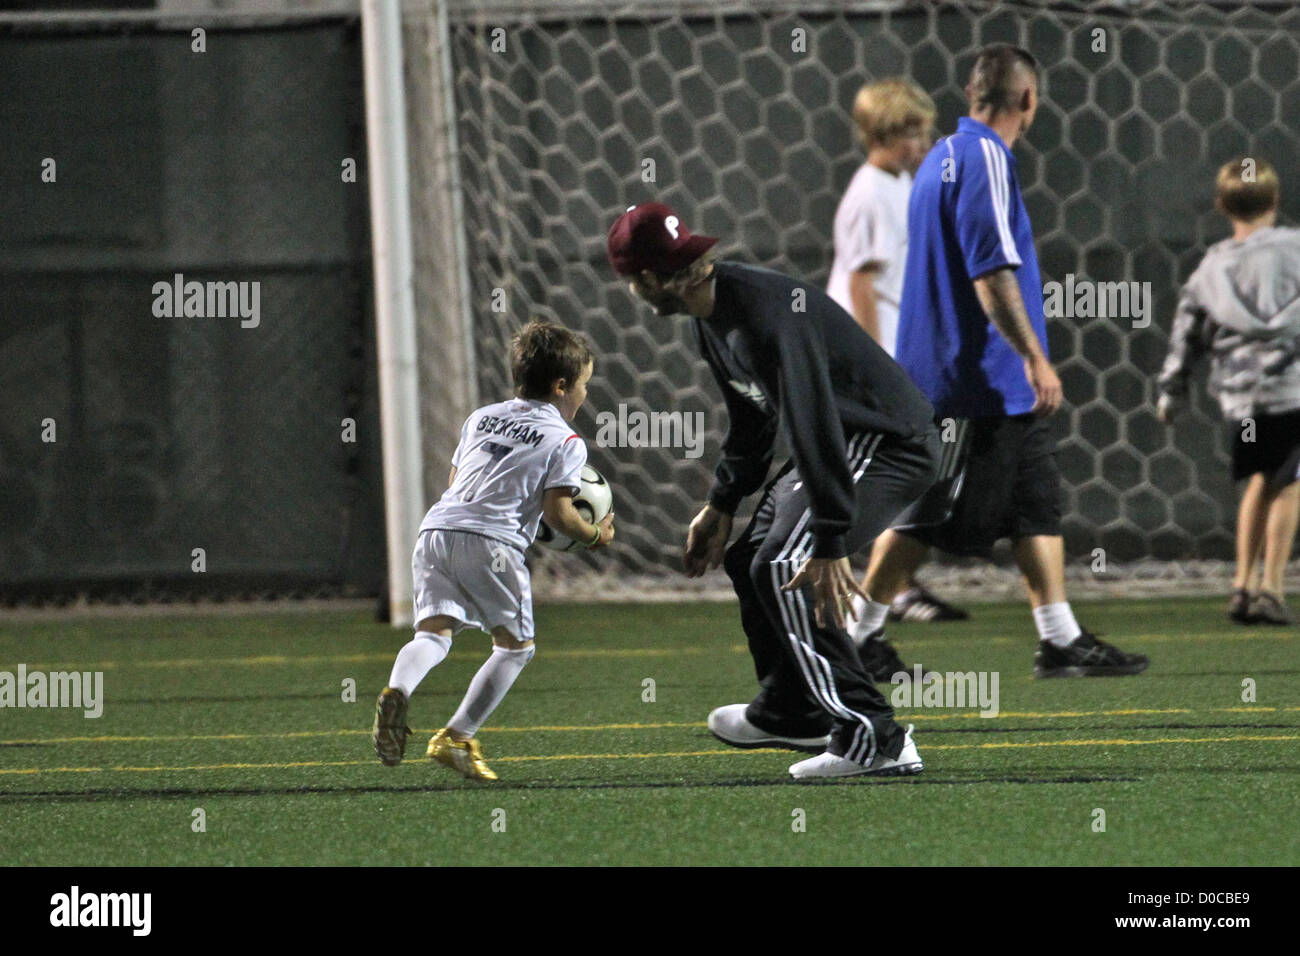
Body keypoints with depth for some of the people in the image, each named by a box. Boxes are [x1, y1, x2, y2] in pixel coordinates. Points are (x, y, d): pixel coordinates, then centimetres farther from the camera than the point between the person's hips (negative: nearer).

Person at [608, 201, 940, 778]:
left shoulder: (768, 315, -29)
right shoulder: (712, 317, 4)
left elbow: (813, 426, -34)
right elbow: (750, 422, 20)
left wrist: (829, 543, -38)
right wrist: (722, 505, 24)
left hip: (889, 444, -11)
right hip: (847, 446, 11)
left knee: (783, 570, -23)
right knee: (749, 562, 20)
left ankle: (871, 739, -25)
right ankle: (790, 713, 40)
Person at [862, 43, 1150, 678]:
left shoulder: (944, 156, 16)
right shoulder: (985, 157, -15)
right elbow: (991, 272, -22)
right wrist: (1034, 358, -21)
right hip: (978, 382, -10)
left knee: (1038, 506, 8)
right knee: (926, 516, -4)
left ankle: (1062, 642, 8)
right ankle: (860, 635, 3)